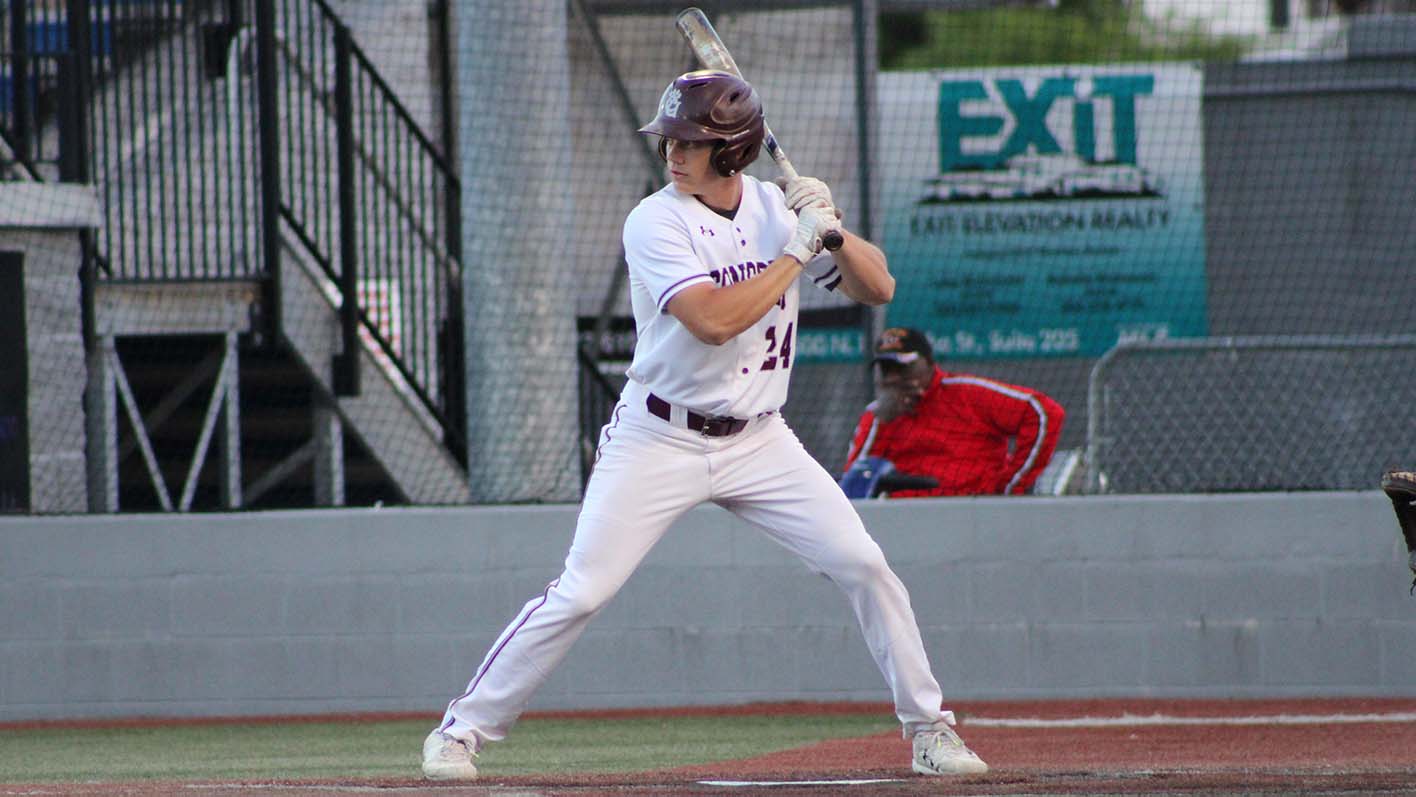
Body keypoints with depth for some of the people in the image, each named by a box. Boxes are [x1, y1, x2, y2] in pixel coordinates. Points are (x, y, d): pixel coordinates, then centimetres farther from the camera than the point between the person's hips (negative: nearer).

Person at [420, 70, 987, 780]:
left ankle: (929, 729, 9)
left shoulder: (779, 209, 1)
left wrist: (834, 231, -15)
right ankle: (462, 730, 3)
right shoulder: (655, 223, -15)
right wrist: (798, 250, -23)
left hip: (759, 442, 4)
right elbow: (713, 320, -29)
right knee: (581, 592, -9)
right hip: (660, 441, -4)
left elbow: (877, 289, 4)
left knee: (864, 567, -4)